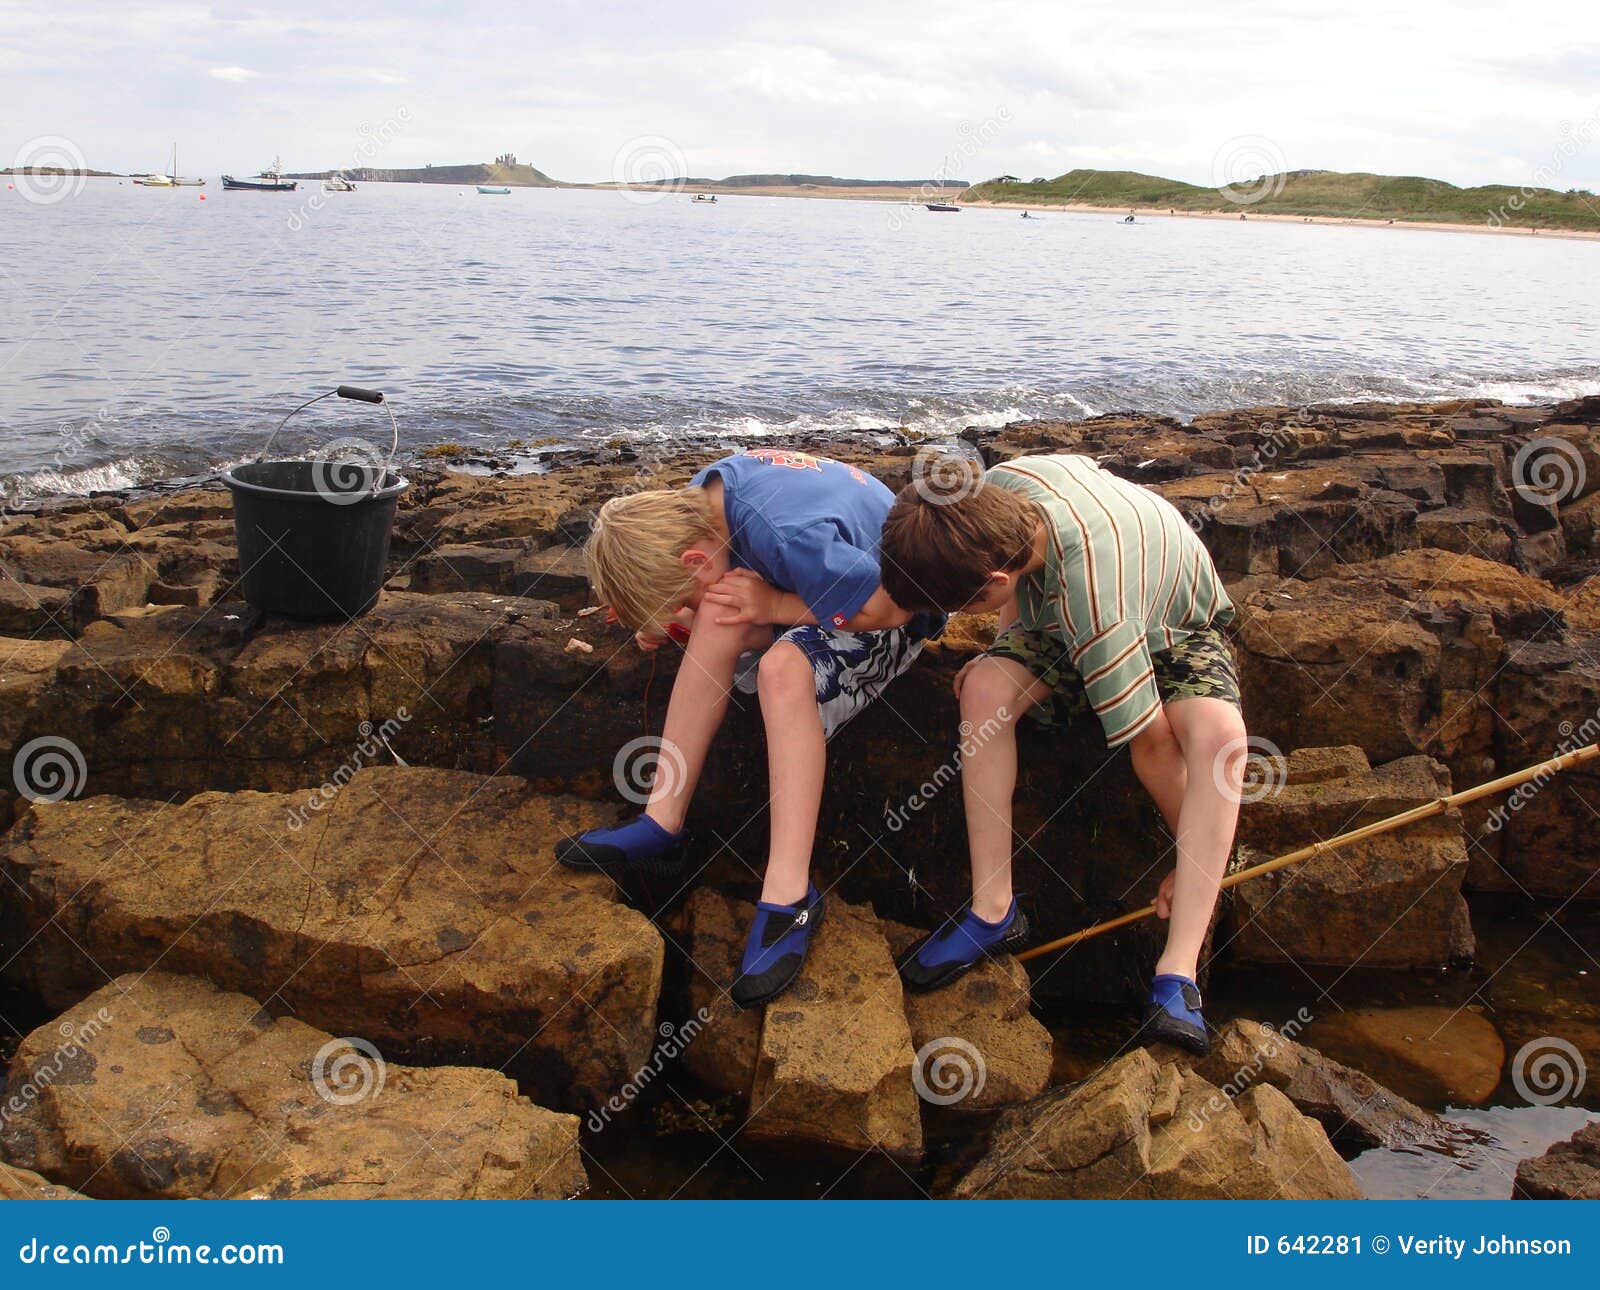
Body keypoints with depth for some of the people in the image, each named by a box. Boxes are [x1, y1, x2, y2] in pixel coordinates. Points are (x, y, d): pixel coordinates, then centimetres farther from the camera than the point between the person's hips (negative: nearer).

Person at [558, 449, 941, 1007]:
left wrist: (775, 606, -23)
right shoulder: (700, 498, -10)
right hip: (839, 582, 8)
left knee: (783, 667, -35)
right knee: (722, 615, -23)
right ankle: (662, 822, -18)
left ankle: (788, 895, -34)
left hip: (896, 616, -7)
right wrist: (667, 623, -12)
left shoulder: (791, 536, -35)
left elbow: (892, 607, -25)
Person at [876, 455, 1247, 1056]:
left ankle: (1178, 973, -36)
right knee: (985, 687, -24)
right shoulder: (996, 487, -25)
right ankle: (993, 912, -15)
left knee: (1219, 733, -37)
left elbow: (1151, 741, -32)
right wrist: (1003, 644, -4)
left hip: (1176, 628, -5)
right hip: (1056, 621, 6)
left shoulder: (1093, 600, -43)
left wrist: (1191, 863, -22)